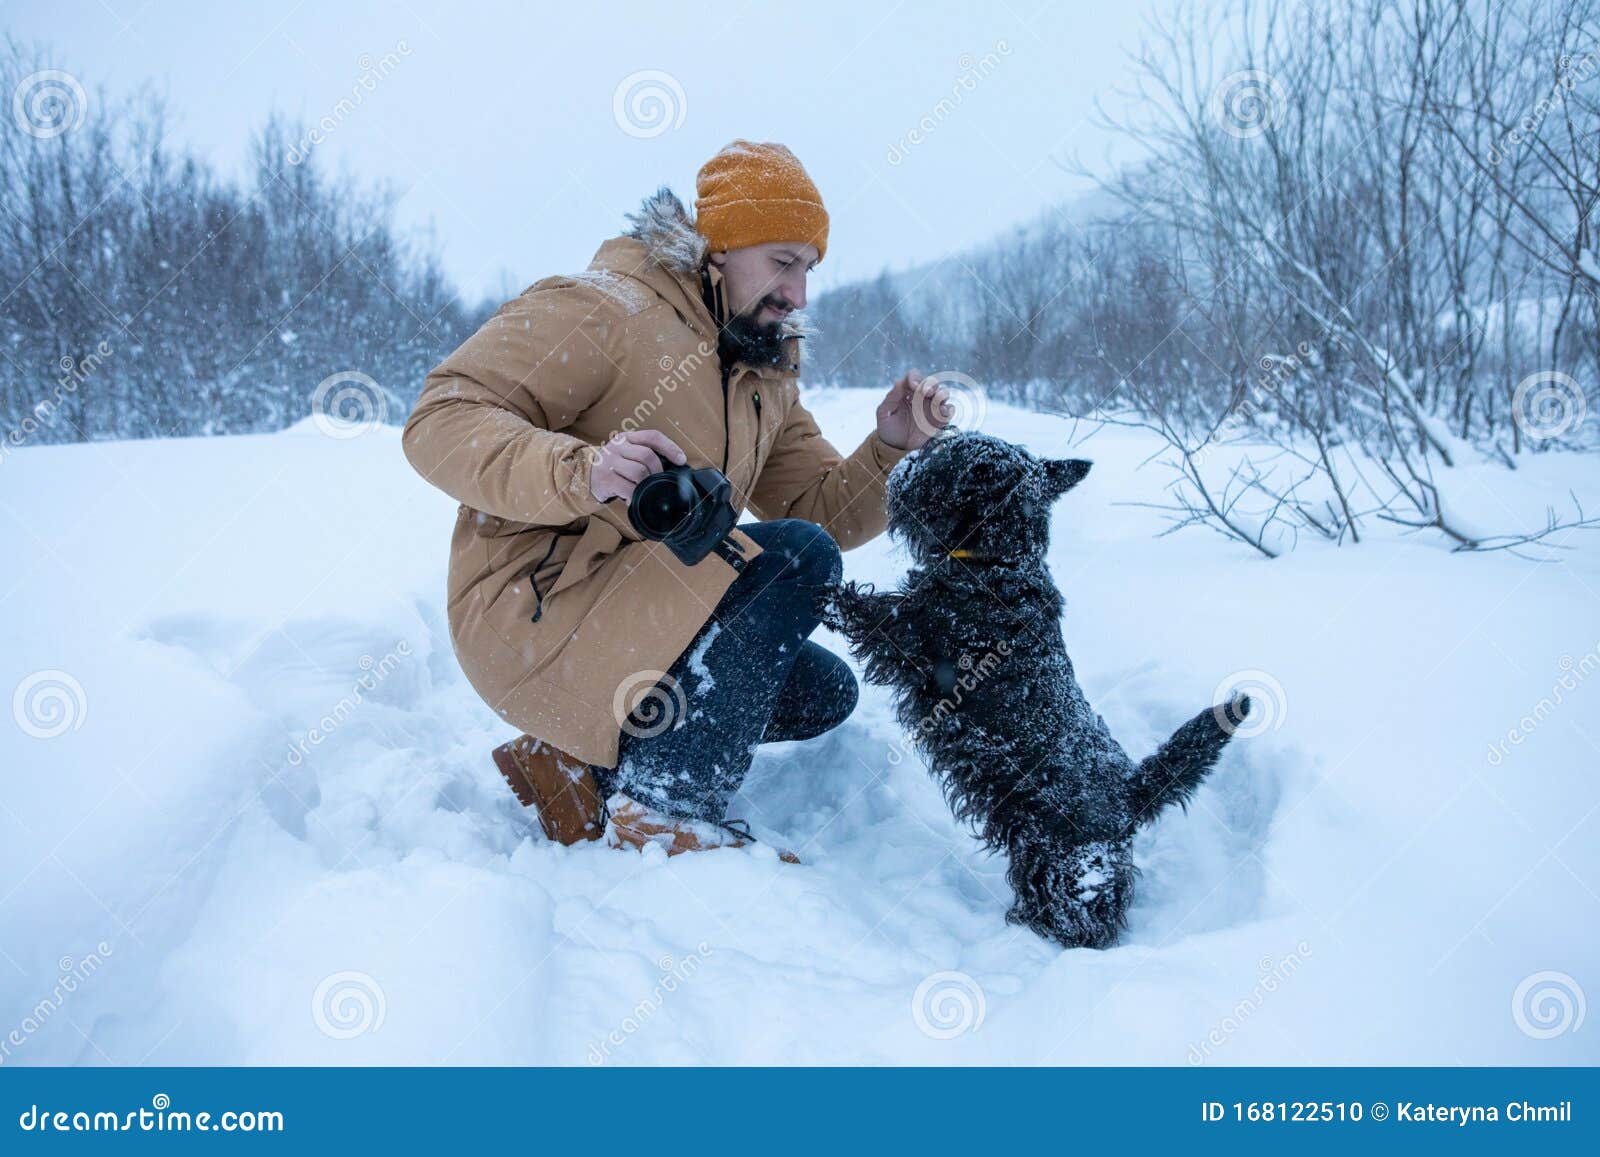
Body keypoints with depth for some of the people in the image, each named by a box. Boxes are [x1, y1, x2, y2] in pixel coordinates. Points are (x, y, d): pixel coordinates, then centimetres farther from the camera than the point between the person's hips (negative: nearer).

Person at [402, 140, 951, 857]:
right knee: (797, 557, -19)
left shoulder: (767, 377, 15)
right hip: (532, 610, -9)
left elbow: (824, 511, 11)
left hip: (636, 616, 9)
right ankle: (666, 813, -19)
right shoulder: (599, 308, -12)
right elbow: (440, 422, -20)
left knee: (823, 693, 8)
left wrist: (891, 448, -8)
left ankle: (575, 766, 4)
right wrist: (579, 471, -37)